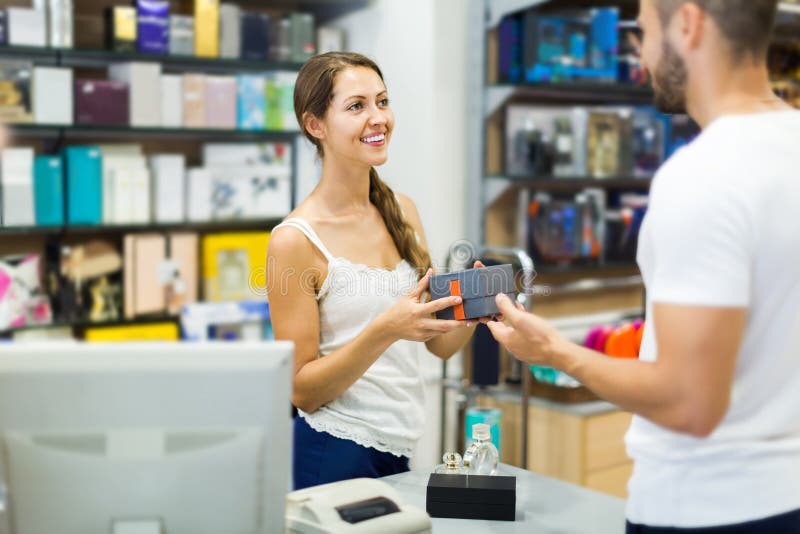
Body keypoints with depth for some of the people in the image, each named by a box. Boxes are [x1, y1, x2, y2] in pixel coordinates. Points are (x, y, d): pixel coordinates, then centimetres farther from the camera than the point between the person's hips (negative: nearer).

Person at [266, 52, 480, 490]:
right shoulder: (296, 239, -15)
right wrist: (385, 330, -27)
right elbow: (301, 390, -14)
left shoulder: (403, 211, 3)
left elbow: (440, 344, 8)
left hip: (400, 452, 6)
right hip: (335, 454, -6)